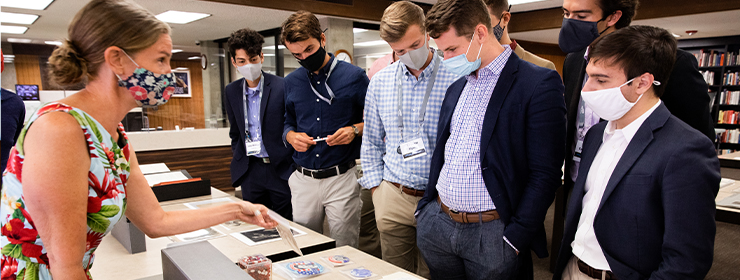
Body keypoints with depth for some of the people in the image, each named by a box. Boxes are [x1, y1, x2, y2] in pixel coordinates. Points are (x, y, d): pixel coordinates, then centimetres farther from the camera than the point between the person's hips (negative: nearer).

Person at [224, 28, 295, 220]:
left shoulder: (282, 87, -9)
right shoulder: (231, 91, 8)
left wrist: (295, 167, -6)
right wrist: (239, 161, 12)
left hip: (281, 169, -4)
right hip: (250, 170, 4)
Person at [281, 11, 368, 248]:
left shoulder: (354, 76, -3)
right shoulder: (291, 82, 8)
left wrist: (355, 130, -16)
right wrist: (291, 136, -3)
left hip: (341, 178, -3)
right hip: (303, 180, 4)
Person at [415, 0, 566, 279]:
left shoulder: (539, 84, -10)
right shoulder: (456, 88, 12)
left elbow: (545, 174, -14)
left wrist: (515, 239, -15)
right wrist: (424, 209, 12)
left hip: (492, 233, -6)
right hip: (436, 224, 6)